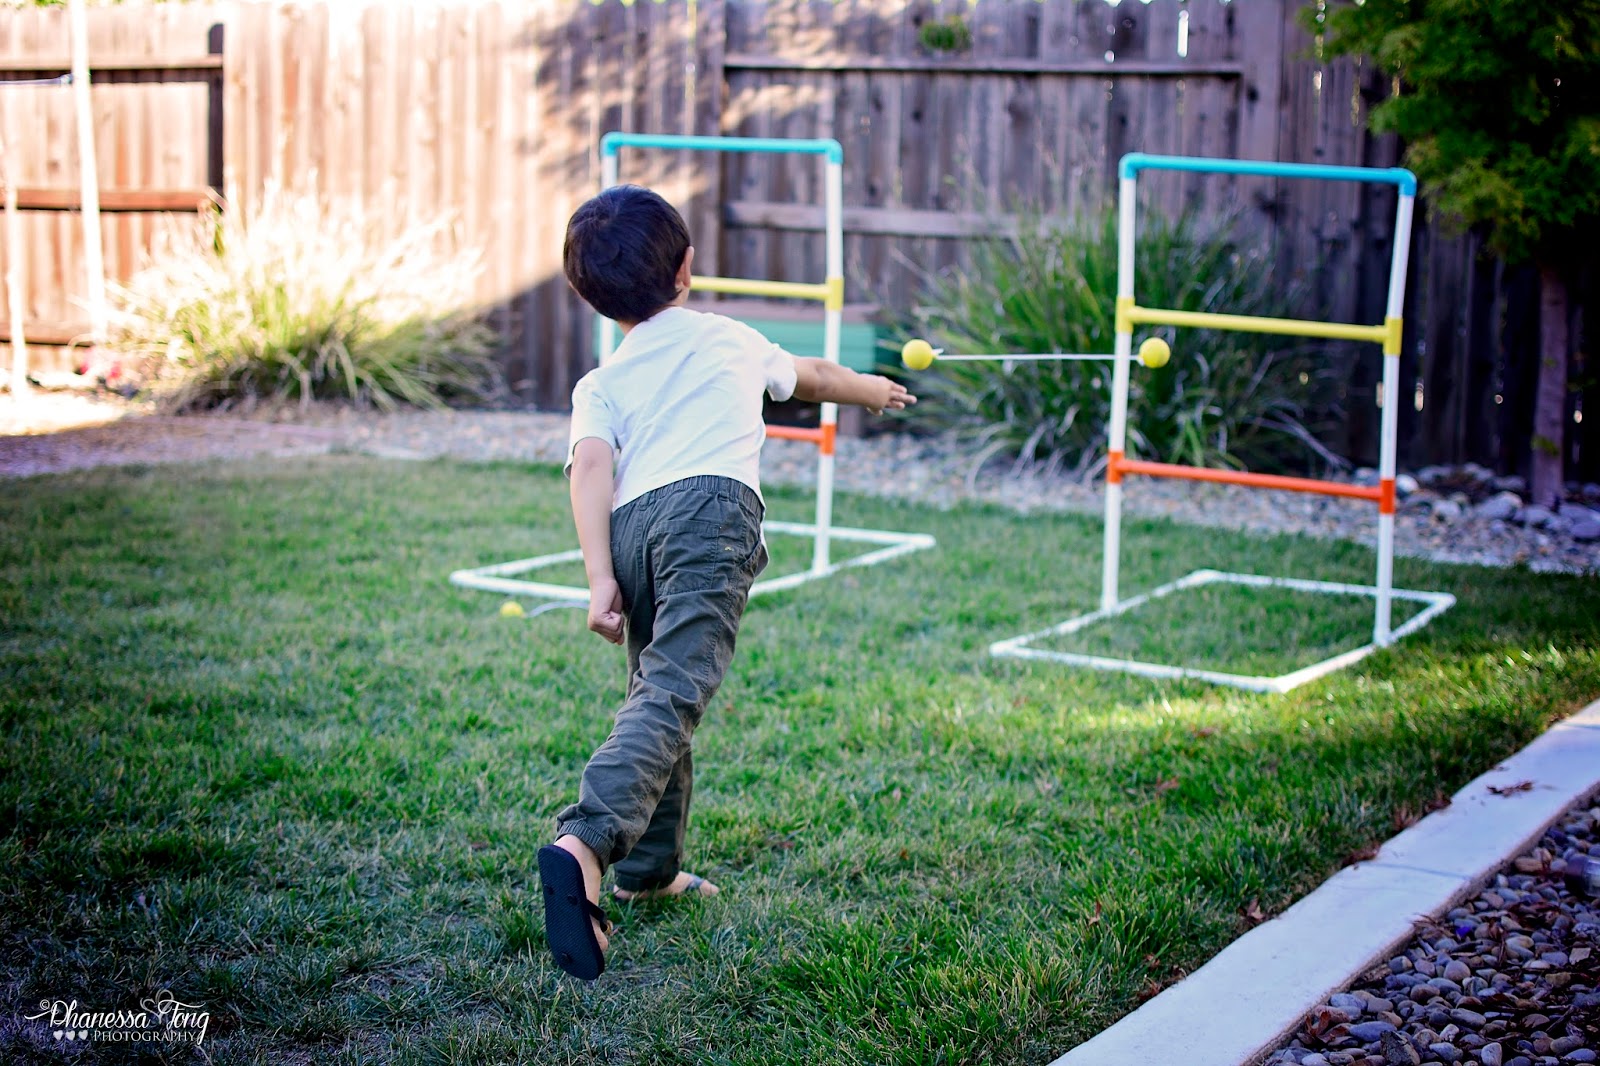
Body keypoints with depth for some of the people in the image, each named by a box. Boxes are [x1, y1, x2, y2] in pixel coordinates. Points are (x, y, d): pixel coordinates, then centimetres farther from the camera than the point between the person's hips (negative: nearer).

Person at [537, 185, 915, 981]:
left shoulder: (600, 386, 25)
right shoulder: (729, 340, 29)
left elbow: (591, 465, 4)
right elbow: (813, 376, 49)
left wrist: (600, 578, -4)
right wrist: (874, 390, 69)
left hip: (628, 524, 3)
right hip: (712, 506, -3)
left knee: (656, 687, 23)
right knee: (671, 693, -18)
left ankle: (649, 868, 31)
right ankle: (585, 844, -40)